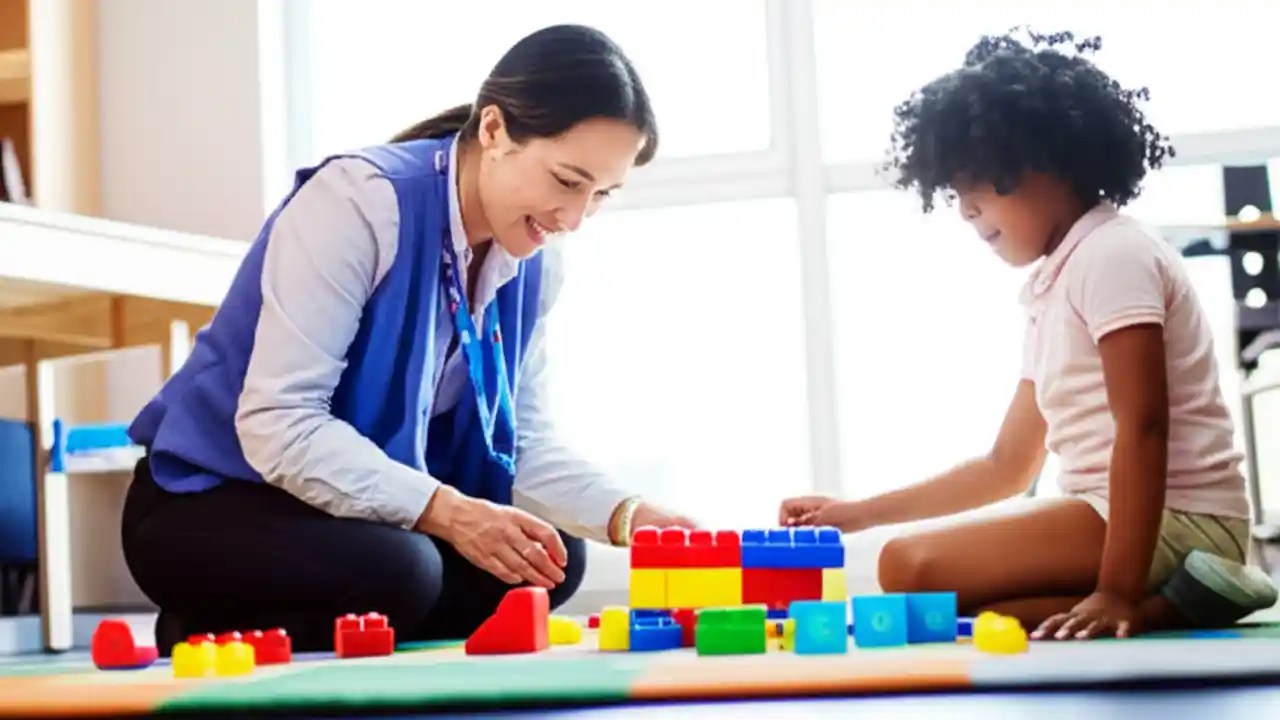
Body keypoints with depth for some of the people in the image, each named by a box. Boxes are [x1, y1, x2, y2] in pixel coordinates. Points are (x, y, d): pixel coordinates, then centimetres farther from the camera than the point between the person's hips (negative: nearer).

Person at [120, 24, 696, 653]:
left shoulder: (533, 263, -2)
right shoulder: (361, 201, -24)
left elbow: (524, 442, -1)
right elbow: (277, 423, -29)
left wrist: (624, 514, -21)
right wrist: (449, 512, -37)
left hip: (361, 514, 7)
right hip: (209, 501, -7)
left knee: (549, 562, -9)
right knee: (396, 571, -32)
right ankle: (209, 643, -4)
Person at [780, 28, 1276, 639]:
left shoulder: (1112, 254, -10)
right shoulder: (1053, 287, 19)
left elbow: (1143, 428, -20)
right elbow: (1009, 466, 20)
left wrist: (1118, 593, -28)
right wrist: (858, 513, 15)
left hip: (1172, 518, -10)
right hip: (1114, 514, 10)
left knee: (911, 568, -20)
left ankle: (1167, 603, -18)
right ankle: (1172, 596, -3)